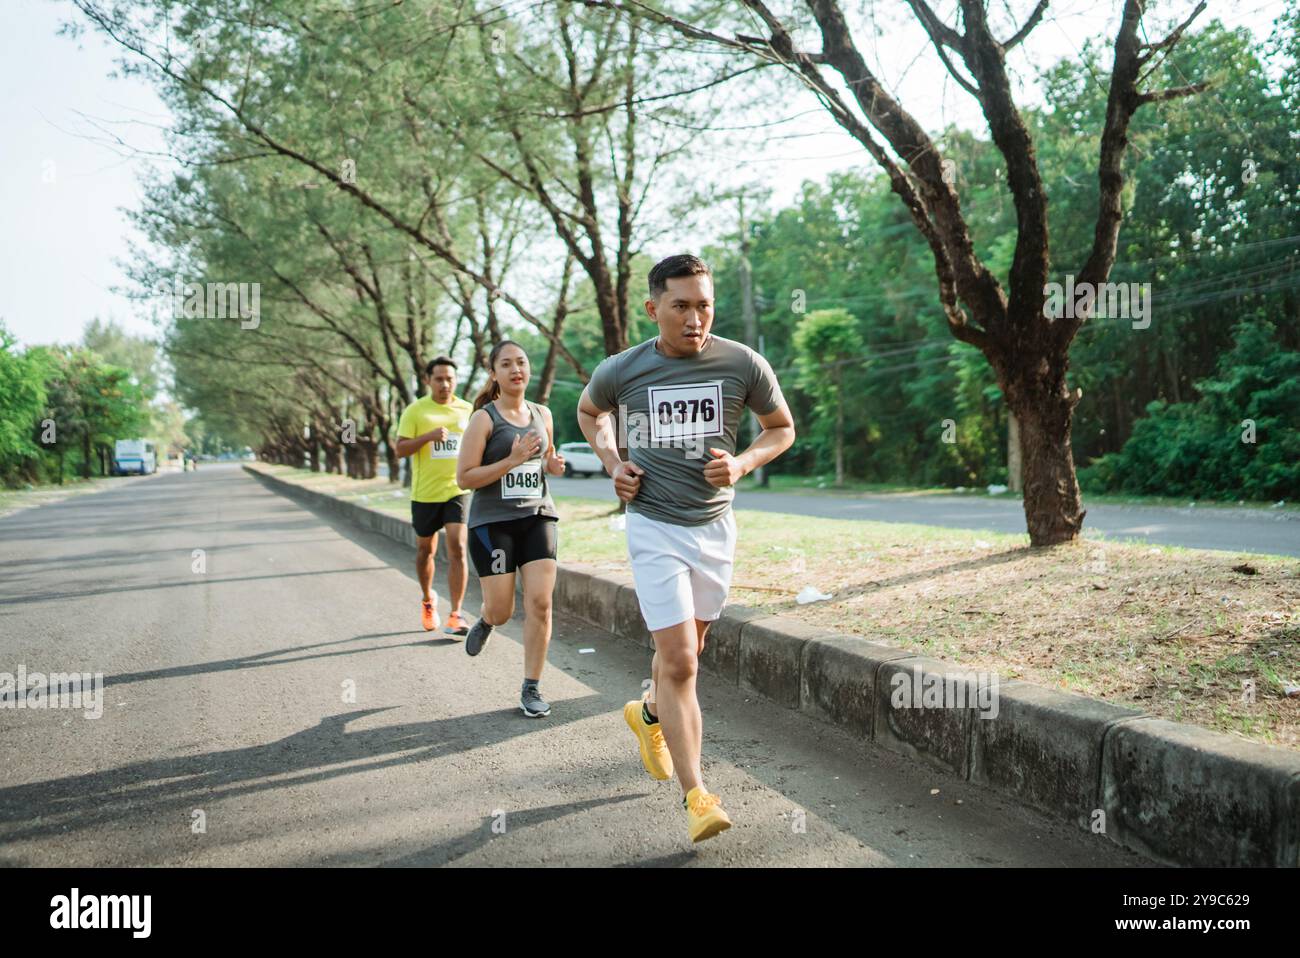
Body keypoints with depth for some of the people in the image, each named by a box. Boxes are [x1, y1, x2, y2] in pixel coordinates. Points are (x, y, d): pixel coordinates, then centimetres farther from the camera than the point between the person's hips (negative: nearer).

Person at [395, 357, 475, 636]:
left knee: (457, 549, -13)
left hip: (457, 490, 0)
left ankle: (456, 615, -10)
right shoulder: (415, 411, -3)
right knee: (425, 550, 14)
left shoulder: (467, 410, 4)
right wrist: (429, 436, -22)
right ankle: (428, 599, 39)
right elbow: (401, 448, -9)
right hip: (425, 493, 0)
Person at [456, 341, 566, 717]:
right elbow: (464, 477, -10)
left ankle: (531, 689, 5)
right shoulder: (484, 419, -6)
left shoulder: (542, 414, 9)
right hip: (492, 521, -3)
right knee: (501, 610, -1)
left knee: (540, 603, -7)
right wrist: (512, 460, -19)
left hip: (537, 517, 4)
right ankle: (486, 621, 38)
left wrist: (555, 465, 3)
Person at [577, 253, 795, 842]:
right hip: (654, 527, -3)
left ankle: (648, 714, 51)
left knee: (683, 648, 20)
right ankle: (696, 796, -4)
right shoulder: (621, 371, -9)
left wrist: (742, 463, -13)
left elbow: (782, 428, 6)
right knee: (680, 661, -11)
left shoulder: (743, 364, -9)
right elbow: (589, 411, 15)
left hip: (715, 525, 3)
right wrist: (612, 463, -2)